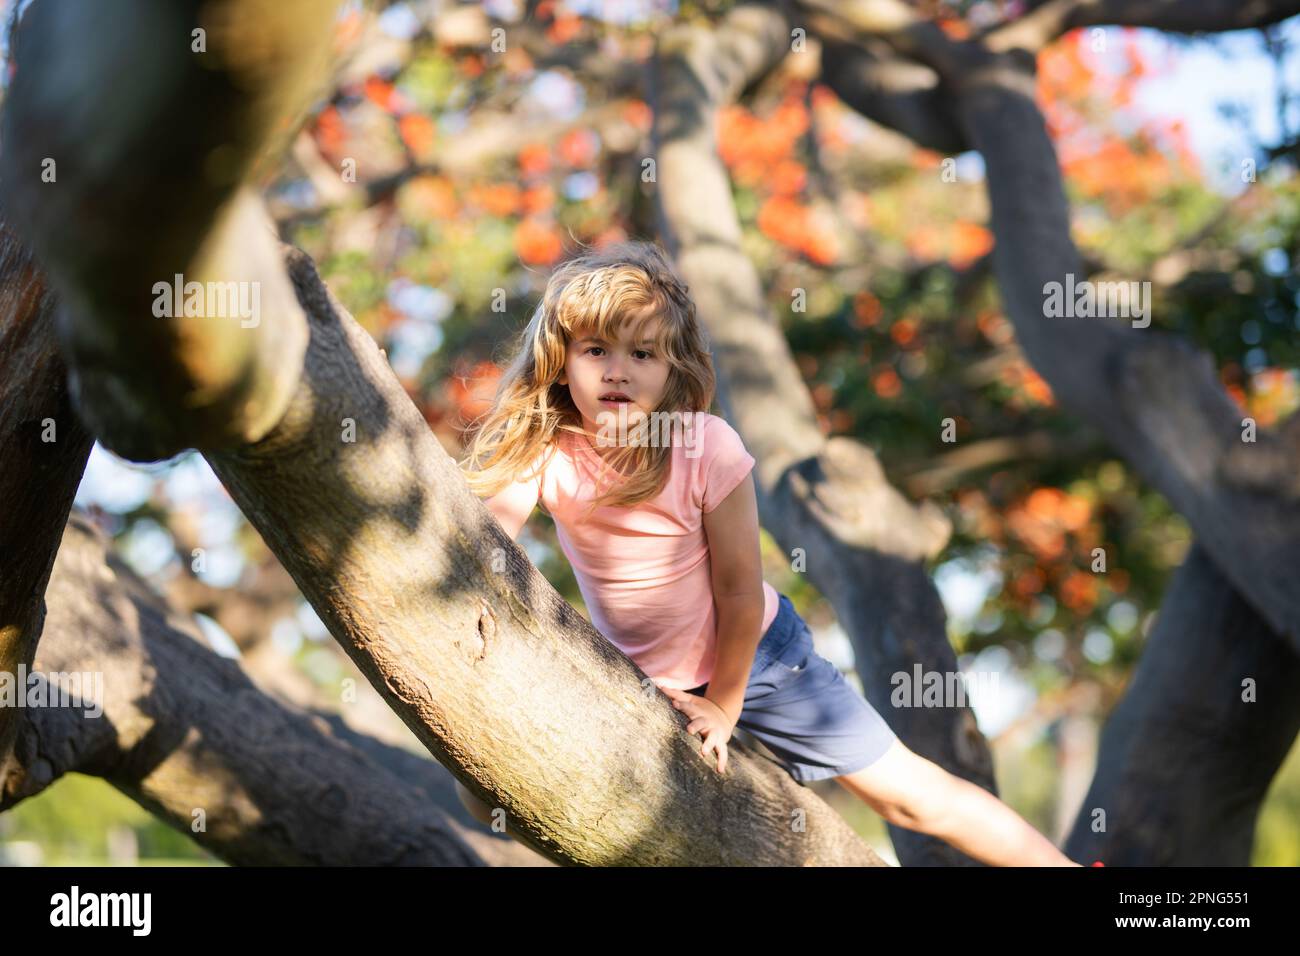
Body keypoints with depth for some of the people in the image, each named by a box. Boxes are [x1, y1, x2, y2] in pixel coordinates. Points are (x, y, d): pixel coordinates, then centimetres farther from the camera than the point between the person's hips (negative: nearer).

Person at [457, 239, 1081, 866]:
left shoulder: (708, 449, -28)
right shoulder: (543, 450, -21)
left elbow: (738, 590, -19)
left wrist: (724, 706, -10)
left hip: (749, 653, -3)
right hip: (631, 673, 3)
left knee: (908, 794, -1)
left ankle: (1056, 862, 16)